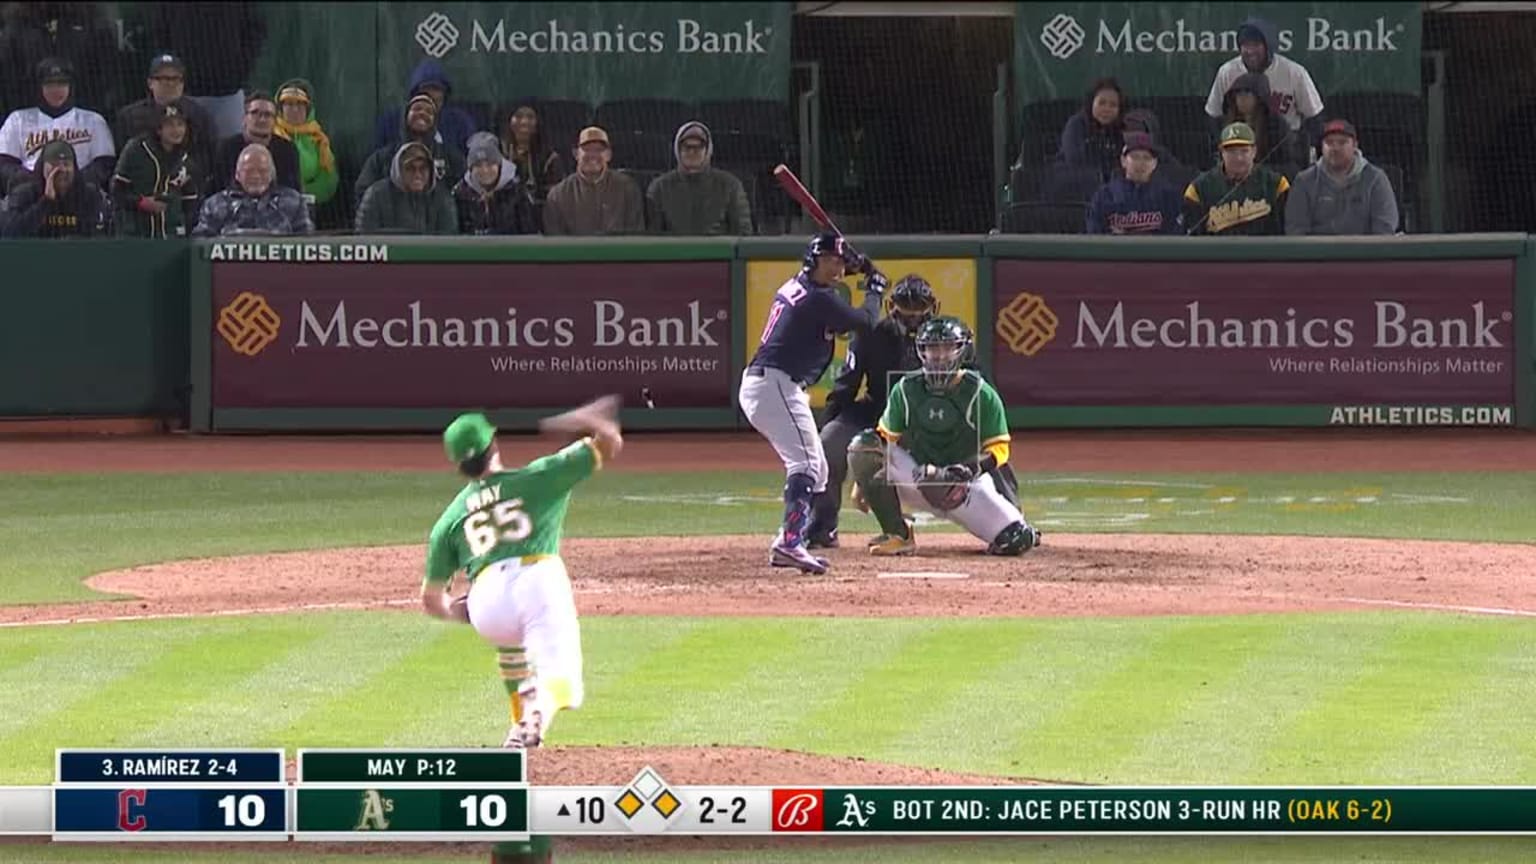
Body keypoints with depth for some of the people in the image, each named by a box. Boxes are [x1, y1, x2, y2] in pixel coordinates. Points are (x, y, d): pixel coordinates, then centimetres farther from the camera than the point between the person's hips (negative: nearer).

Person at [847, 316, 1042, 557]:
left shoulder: (981, 394, -9)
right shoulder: (906, 390, -1)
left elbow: (997, 450, -9)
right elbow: (885, 438, 6)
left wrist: (965, 472, -26)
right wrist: (862, 481, -5)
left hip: (968, 483, -2)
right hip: (917, 481, 2)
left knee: (1016, 542, -22)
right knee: (864, 447, -23)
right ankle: (897, 534, -15)